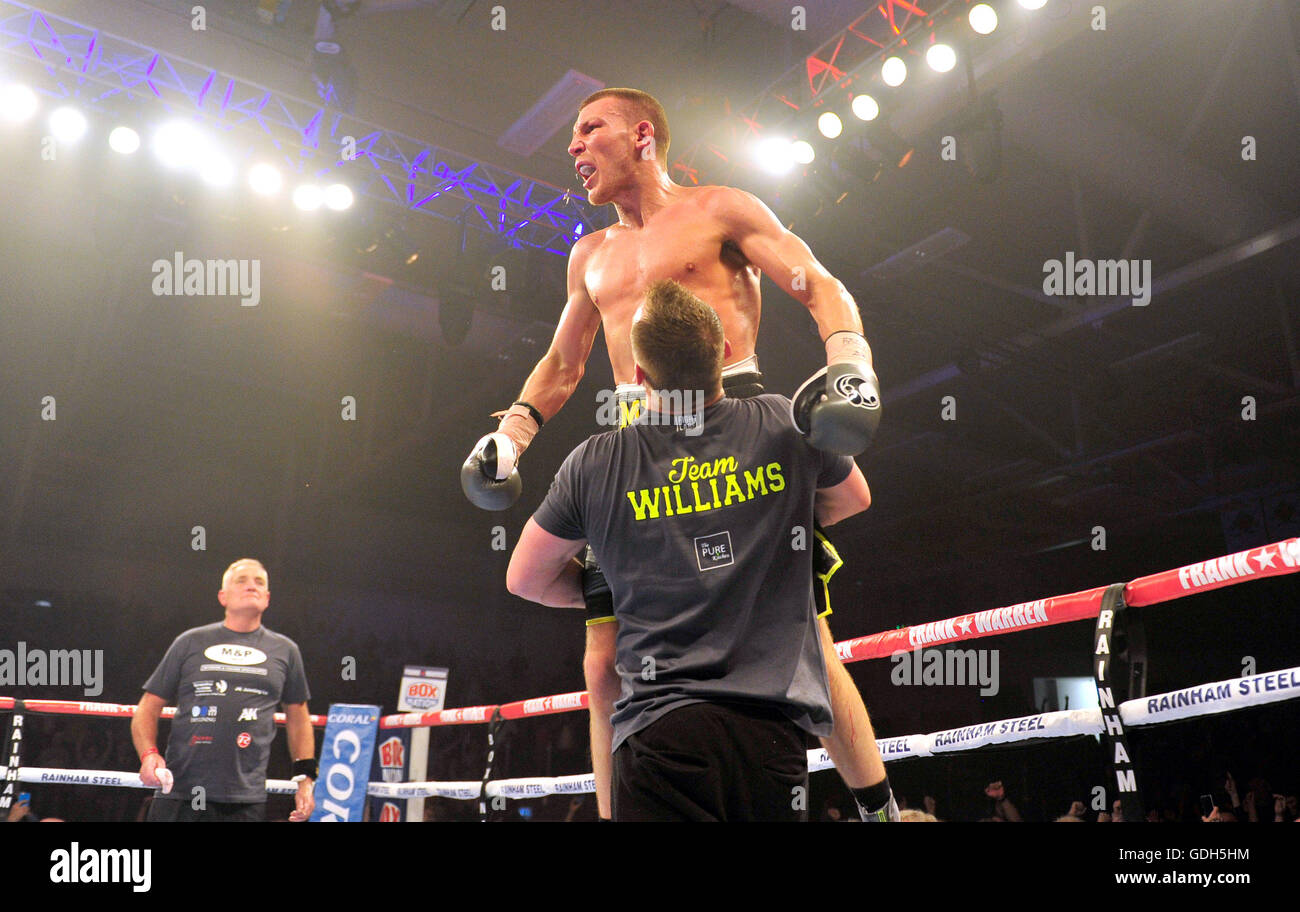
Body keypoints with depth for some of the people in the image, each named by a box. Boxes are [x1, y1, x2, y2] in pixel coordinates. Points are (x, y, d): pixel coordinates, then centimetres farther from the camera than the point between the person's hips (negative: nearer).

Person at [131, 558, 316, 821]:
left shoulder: (284, 650, 11)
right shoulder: (191, 642, 8)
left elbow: (297, 715, 19)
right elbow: (148, 707, 10)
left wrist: (305, 778, 11)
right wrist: (148, 754, -8)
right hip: (179, 795, 0)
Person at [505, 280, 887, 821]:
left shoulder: (595, 464, 0)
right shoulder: (786, 425, 2)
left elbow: (526, 580, 14)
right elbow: (854, 499, 23)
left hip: (659, 726, -1)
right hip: (773, 723, 2)